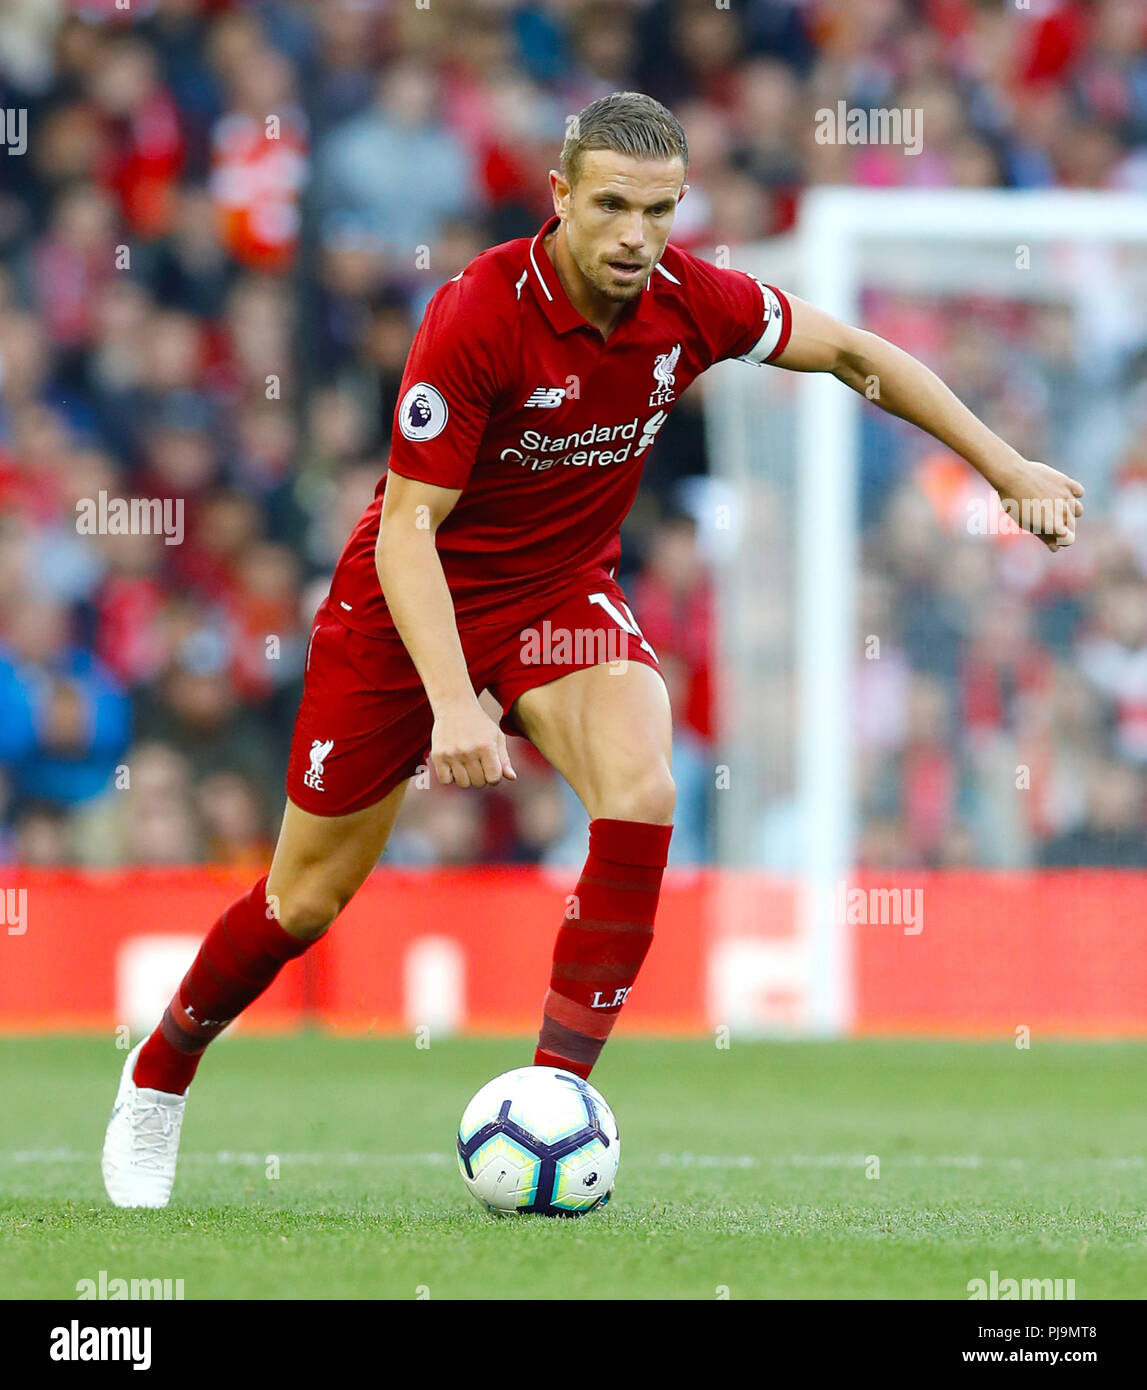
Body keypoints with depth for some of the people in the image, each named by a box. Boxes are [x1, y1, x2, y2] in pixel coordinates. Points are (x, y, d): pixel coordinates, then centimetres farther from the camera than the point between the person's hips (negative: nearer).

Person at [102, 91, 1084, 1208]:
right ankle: (158, 1076, 32)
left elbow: (852, 352, 4)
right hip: (407, 604, -3)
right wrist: (453, 703, -39)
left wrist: (1007, 467, 5)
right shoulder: (477, 317, -29)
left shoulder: (690, 301, -14)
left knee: (641, 796, -26)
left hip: (561, 592, 4)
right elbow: (407, 528, -28)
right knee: (306, 901, 5)